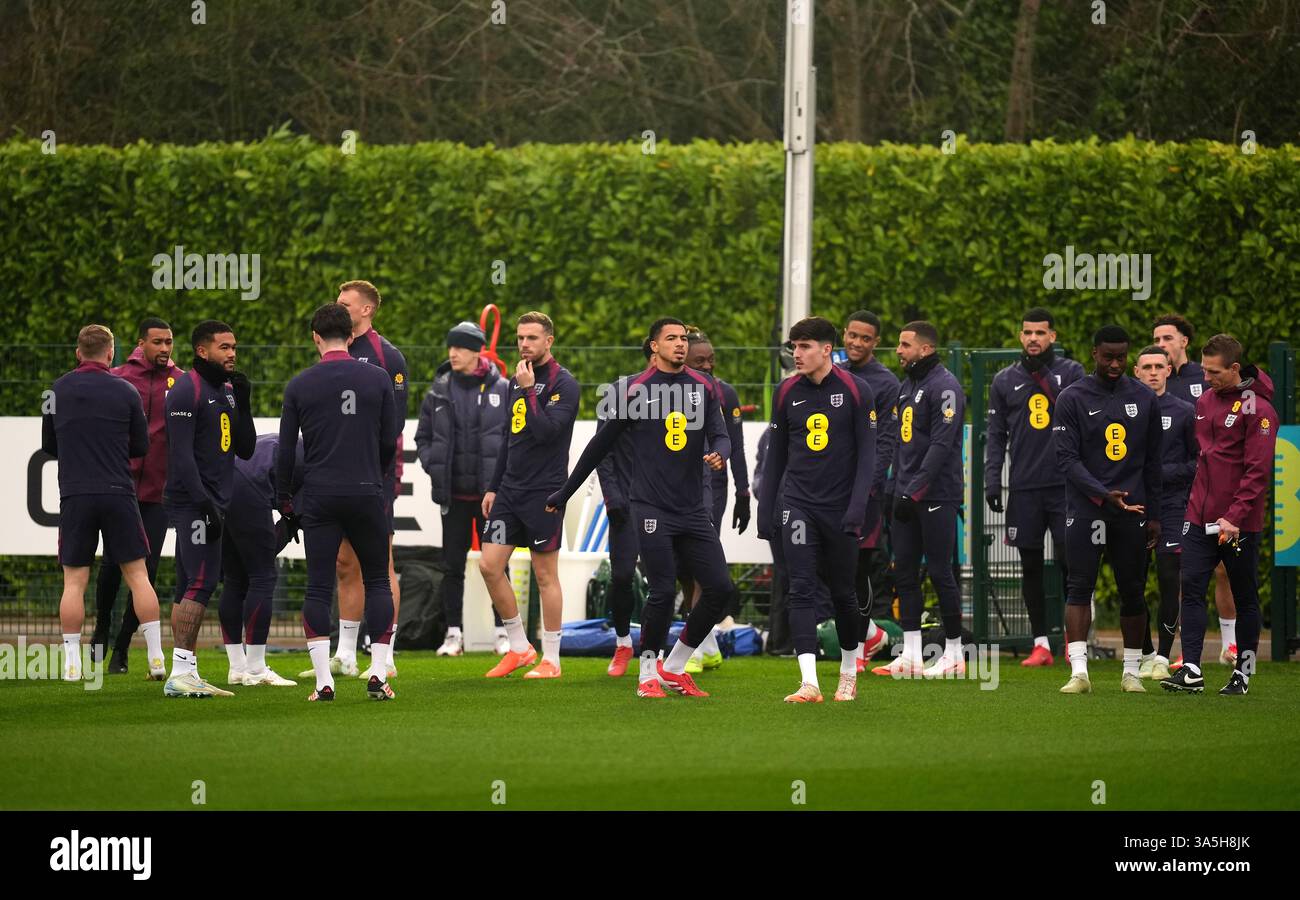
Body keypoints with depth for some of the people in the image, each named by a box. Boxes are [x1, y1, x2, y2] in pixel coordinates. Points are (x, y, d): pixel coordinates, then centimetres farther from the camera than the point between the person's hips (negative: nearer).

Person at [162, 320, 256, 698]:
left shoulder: (228, 391, 17)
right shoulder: (187, 391, -11)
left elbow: (245, 450, 17)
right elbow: (182, 456, -17)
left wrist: (243, 405, 4)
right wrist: (206, 503, -21)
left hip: (211, 503, 9)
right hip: (193, 501, -9)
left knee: (193, 587, 9)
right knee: (201, 584, -15)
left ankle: (185, 674, 11)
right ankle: (181, 673, -17)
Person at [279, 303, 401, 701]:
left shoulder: (300, 385, 0)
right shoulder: (377, 379, 1)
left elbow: (286, 451, 2)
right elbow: (391, 441, 6)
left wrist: (284, 501, 13)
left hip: (319, 496, 0)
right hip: (367, 494, 0)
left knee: (318, 586, 2)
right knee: (377, 581, 11)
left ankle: (323, 680, -5)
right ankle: (378, 674, 4)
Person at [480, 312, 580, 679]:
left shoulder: (563, 384, -9)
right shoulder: (516, 382, 14)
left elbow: (547, 430, -22)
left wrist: (529, 390, -18)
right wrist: (493, 487, 18)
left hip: (544, 493, -7)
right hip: (510, 491, 7)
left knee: (545, 575, -2)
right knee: (489, 565, 1)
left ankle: (550, 659, 6)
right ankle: (519, 648, 12)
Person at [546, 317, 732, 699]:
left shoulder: (702, 388, 10)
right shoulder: (636, 389, 0)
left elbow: (719, 435, 5)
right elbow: (601, 444, 7)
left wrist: (719, 453, -22)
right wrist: (564, 493, 12)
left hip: (693, 510, 4)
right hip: (651, 508, -4)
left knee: (719, 587, -3)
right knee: (663, 592, -13)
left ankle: (674, 667, 12)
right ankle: (648, 673, 7)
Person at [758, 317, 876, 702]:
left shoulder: (856, 391, -5)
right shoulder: (786, 392, 5)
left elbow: (867, 453, -5)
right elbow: (776, 454, 12)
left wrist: (857, 507, -15)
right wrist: (765, 511, 10)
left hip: (840, 508, -2)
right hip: (798, 505, 2)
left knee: (843, 593, 9)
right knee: (802, 590, -11)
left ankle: (849, 674, 29)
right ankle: (808, 683, -16)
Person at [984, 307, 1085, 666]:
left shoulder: (1070, 373, 4)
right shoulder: (1005, 381, 11)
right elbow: (996, 436, 12)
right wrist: (992, 480, 3)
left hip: (1064, 485, -3)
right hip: (1024, 488, 3)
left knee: (1070, 562, -5)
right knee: (1031, 566, 5)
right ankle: (1041, 645, 10)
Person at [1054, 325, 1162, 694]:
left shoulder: (1144, 399, 9)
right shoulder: (1072, 399, -1)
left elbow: (1152, 462, 14)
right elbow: (1067, 458, -7)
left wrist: (1154, 515, 10)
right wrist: (1104, 494, -19)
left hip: (1132, 511, 3)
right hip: (1085, 508, -3)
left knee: (1132, 591, 6)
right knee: (1079, 587, -12)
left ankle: (1131, 671, 16)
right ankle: (1079, 671, -16)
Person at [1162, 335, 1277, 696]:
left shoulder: (1257, 408, -11)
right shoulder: (1205, 401, 11)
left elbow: (1258, 470, -15)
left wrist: (1234, 517, -20)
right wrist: (1198, 500, 14)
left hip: (1240, 524, -6)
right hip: (1200, 516, 6)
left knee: (1245, 598, 5)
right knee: (1191, 588, -6)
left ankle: (1243, 674, 13)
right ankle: (1191, 671, -9)